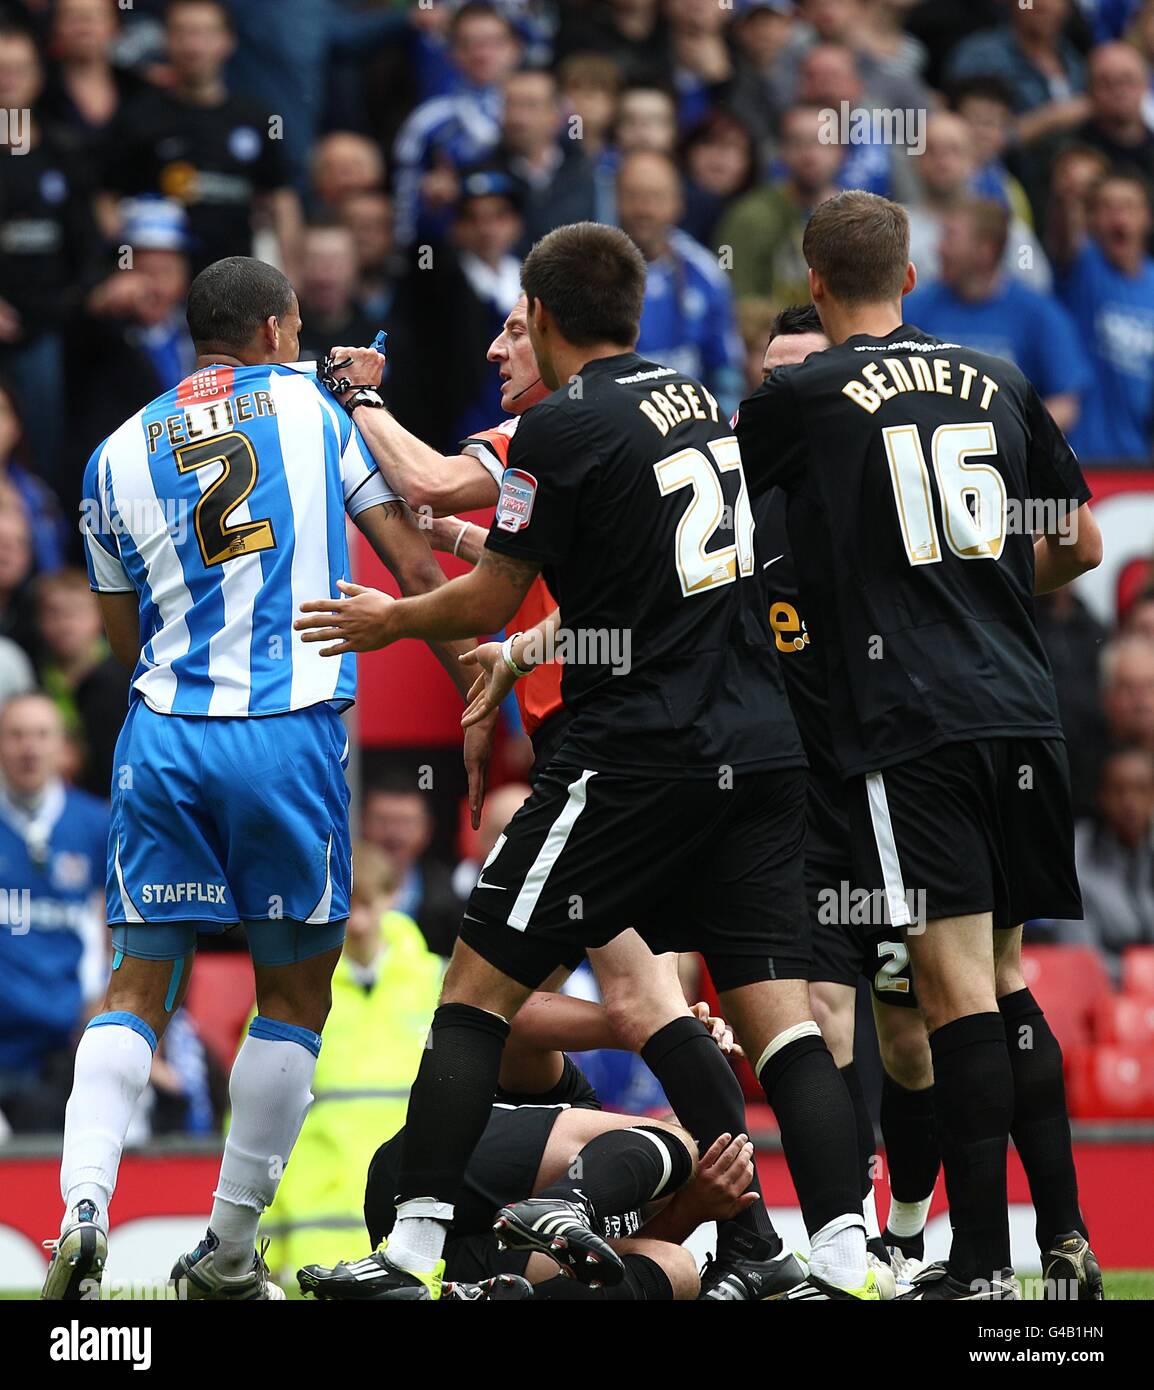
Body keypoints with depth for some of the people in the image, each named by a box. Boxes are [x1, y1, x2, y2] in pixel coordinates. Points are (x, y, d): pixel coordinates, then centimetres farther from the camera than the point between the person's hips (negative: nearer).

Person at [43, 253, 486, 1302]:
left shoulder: (120, 453, 12)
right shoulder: (316, 405, 7)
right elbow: (413, 566, 8)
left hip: (163, 736, 2)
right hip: (290, 737, -2)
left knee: (138, 988, 8)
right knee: (295, 993, 10)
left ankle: (82, 1213, -13)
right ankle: (229, 1254, 10)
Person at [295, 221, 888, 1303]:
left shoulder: (563, 427, -7)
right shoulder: (698, 404, 15)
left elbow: (489, 604, -3)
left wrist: (389, 620, 17)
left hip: (637, 756, -6)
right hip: (761, 751, 6)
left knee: (477, 987, 3)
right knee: (777, 1011, 1)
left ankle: (414, 1255, 0)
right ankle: (845, 1264, -12)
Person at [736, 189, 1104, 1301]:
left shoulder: (804, 395, -2)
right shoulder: (998, 385, 13)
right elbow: (1079, 544, 22)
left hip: (911, 726, -5)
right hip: (1021, 710, 5)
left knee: (955, 986, -8)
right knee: (1005, 978, 15)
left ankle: (980, 1266, -10)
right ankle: (1067, 1241, 13)